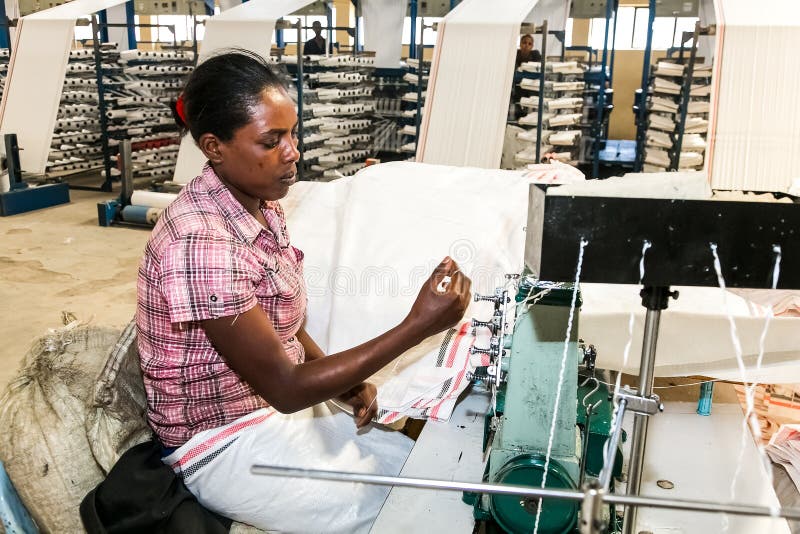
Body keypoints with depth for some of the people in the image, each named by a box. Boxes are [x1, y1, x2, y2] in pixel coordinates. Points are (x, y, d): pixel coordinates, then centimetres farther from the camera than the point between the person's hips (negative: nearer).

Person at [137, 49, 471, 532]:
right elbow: (283, 388, -27)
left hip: (280, 410, 8)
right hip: (227, 446, -8)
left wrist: (344, 380, -5)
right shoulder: (200, 243, -29)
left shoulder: (262, 205, -1)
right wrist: (418, 326, -30)